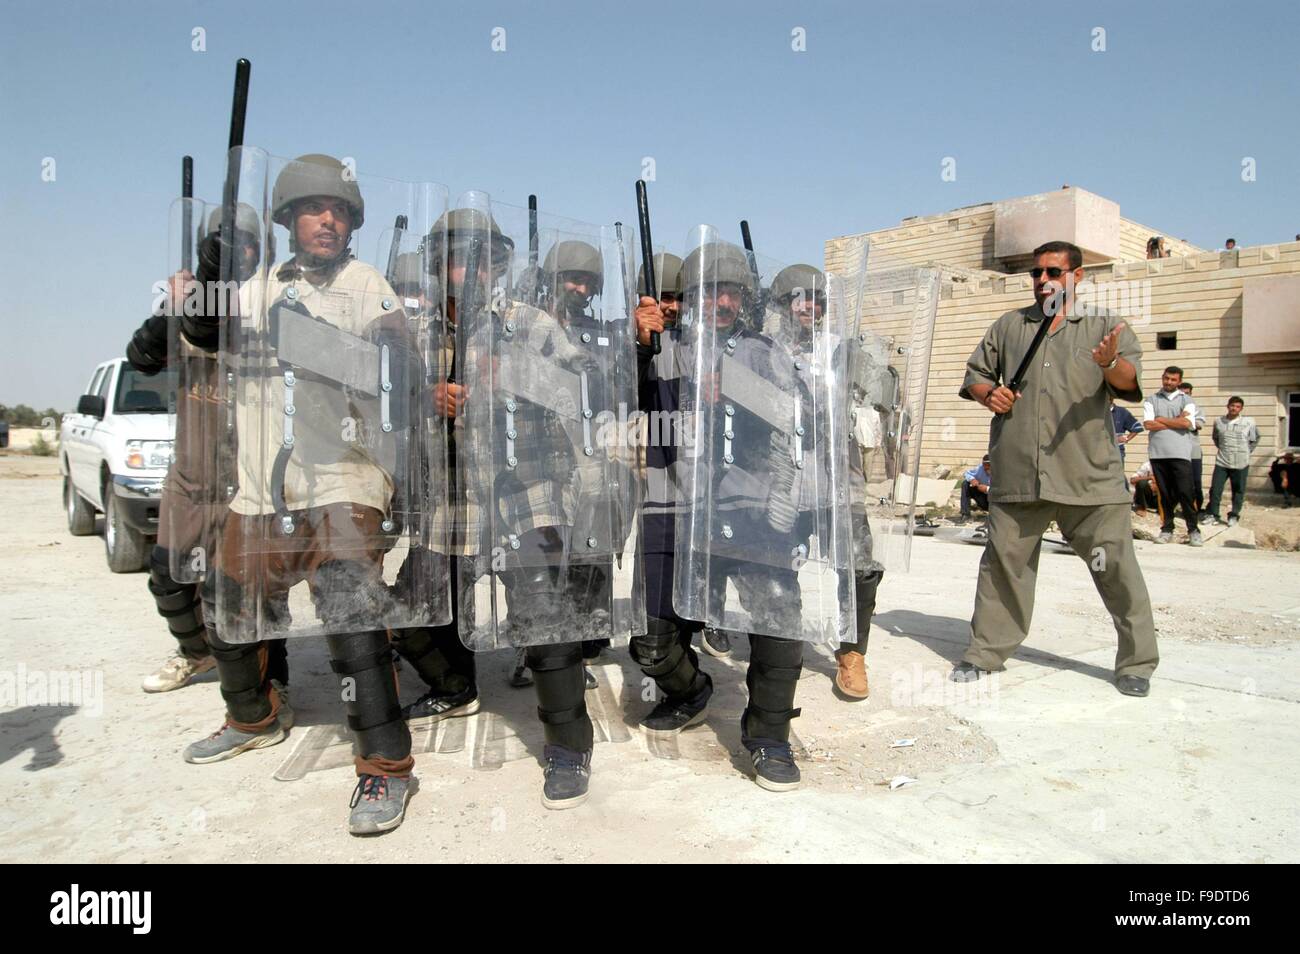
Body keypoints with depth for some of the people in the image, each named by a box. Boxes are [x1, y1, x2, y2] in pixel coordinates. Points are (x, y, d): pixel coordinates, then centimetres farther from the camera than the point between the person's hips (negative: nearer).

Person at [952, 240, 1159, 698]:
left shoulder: (1106, 327, 7)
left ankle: (1136, 661, 17)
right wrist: (988, 393, -2)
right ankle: (985, 651, 19)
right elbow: (975, 373, 21)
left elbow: (1129, 380, -8)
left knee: (1117, 568, 1)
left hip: (1089, 478, -2)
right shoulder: (1009, 325, 16)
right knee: (1002, 562, 6)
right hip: (1017, 475, 2)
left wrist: (1112, 365, -31)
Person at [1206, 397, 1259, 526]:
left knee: (1238, 491, 5)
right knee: (1215, 489, 0)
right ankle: (1213, 515, 11)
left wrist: (1246, 453, 5)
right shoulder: (1218, 422, 1)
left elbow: (1255, 439, 9)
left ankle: (1234, 516, 17)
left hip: (1241, 464, -1)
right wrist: (1221, 449, 10)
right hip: (1221, 462, 2)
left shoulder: (1249, 422, -4)